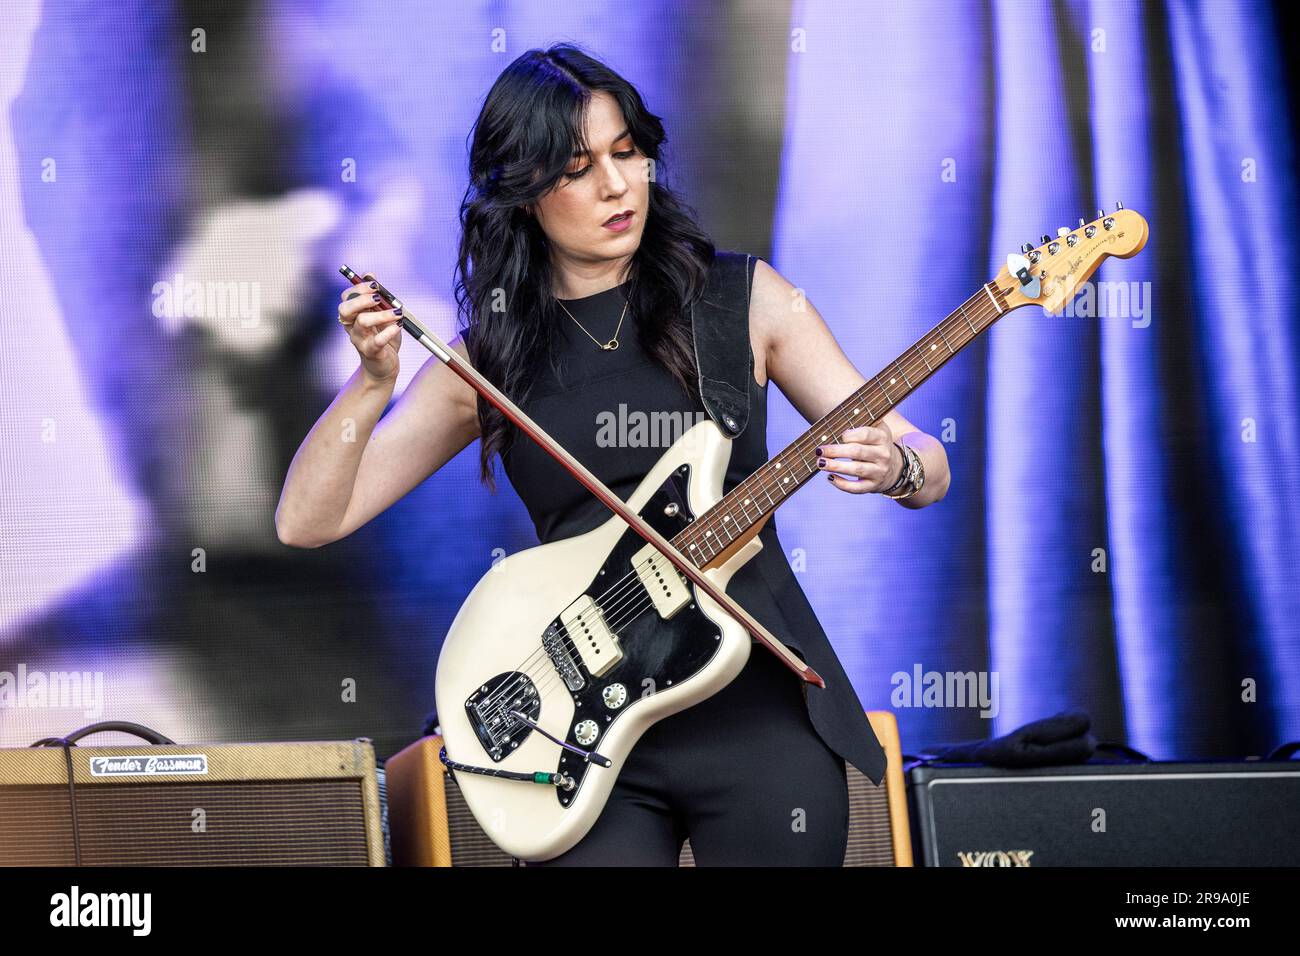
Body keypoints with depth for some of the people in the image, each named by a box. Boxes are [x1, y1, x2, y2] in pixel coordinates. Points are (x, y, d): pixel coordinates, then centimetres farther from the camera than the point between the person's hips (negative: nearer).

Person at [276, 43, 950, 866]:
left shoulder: (735, 297, 2)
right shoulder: (491, 358, 4)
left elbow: (930, 467, 2)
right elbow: (307, 521, 1)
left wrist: (894, 468, -21)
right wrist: (373, 380, -14)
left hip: (760, 712, 0)